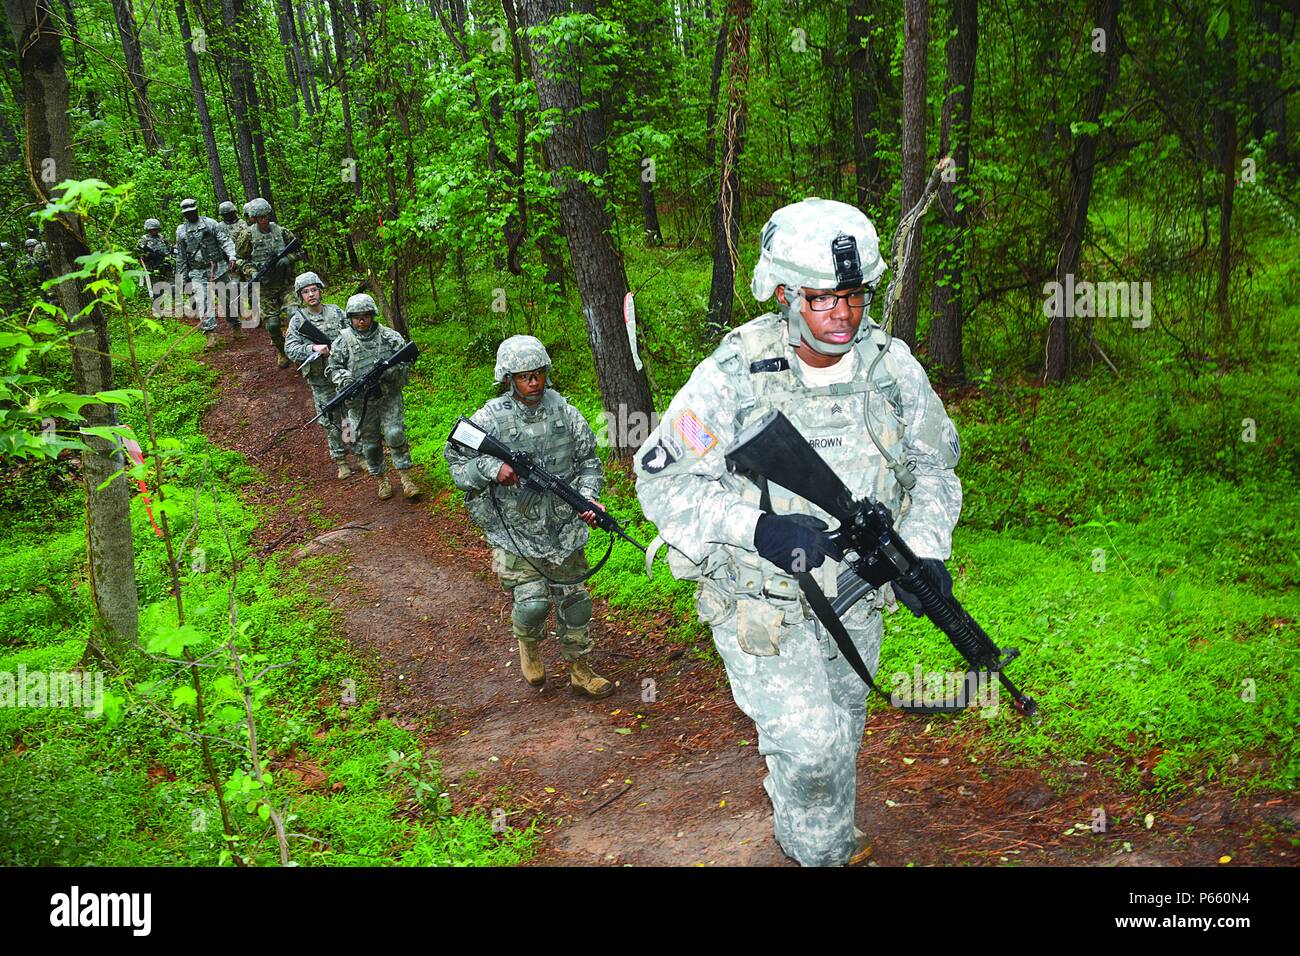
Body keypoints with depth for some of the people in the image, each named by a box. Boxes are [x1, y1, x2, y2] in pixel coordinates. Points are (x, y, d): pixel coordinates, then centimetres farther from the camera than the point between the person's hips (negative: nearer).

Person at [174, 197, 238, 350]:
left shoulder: (211, 223, 2)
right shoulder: (181, 231, 10)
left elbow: (225, 240, -6)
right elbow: (180, 256, 14)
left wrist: (231, 256, -23)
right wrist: (182, 277, 11)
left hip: (218, 267, -1)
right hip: (198, 272, 1)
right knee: (203, 302, -11)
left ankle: (235, 323, 22)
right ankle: (210, 333, -16)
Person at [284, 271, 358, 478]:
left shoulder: (337, 312, 1)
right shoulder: (298, 320, -5)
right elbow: (290, 349, -12)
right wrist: (313, 348, -27)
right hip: (320, 380, -1)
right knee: (332, 422, 6)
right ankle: (341, 461, 18)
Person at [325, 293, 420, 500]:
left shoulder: (389, 336, -2)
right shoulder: (343, 341, -1)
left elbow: (405, 361, -2)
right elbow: (333, 368, 3)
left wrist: (389, 369, -21)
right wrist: (345, 380, -17)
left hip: (389, 397, -1)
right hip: (360, 401, 1)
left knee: (395, 435, -14)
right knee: (370, 443, 7)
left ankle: (406, 478, -3)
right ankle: (383, 481, 24)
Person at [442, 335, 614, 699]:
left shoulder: (565, 414, -2)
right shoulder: (489, 419, -10)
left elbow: (589, 461, 7)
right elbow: (457, 464, -5)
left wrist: (588, 496, -10)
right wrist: (492, 468, -23)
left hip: (563, 530, 3)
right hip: (515, 534, -3)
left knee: (574, 601, 11)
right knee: (532, 604, -8)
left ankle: (580, 670, 31)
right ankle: (529, 646, 28)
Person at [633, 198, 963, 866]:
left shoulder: (893, 368, -9)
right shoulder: (733, 377, -22)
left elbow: (934, 467, 4)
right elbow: (662, 482, -18)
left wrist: (924, 550, -13)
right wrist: (758, 528, -31)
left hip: (856, 597, 5)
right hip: (763, 603, -4)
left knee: (841, 729, 23)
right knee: (809, 742, -7)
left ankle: (831, 832, 52)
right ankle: (820, 849, 26)